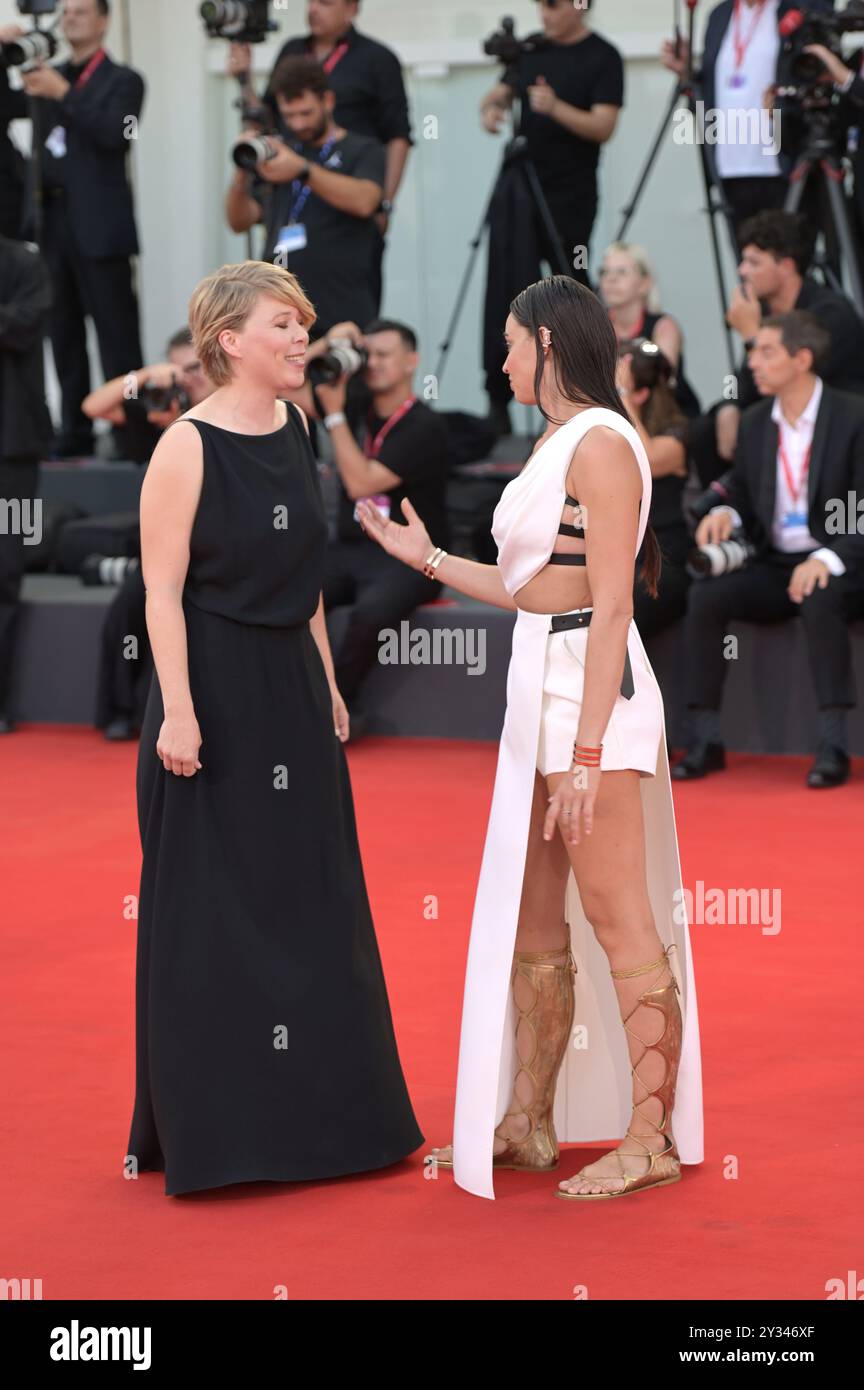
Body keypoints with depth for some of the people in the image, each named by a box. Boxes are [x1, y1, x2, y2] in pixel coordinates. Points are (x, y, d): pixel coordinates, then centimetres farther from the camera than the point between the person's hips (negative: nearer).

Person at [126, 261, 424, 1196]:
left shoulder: (293, 431, 8)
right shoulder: (187, 447, -13)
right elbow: (162, 591, -15)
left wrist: (327, 687, 14)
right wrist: (178, 713, -21)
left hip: (293, 690, 7)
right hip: (215, 689, -7)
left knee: (307, 900, 11)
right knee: (210, 909, 0)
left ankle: (310, 1111, 21)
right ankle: (208, 1125, 9)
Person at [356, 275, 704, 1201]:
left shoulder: (601, 443, -12)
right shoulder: (557, 444, 17)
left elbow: (610, 606, -17)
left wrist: (586, 751, -21)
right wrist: (425, 557, 26)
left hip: (591, 691, -10)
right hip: (542, 692, 10)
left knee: (620, 923, -7)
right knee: (529, 921, 13)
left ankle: (653, 1140, -3)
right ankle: (528, 1124, 21)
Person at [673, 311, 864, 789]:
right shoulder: (756, 421, 9)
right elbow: (742, 490, 20)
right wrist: (724, 512, -5)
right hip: (774, 566, 5)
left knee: (819, 601, -38)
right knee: (705, 596, -22)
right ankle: (705, 740, -19)